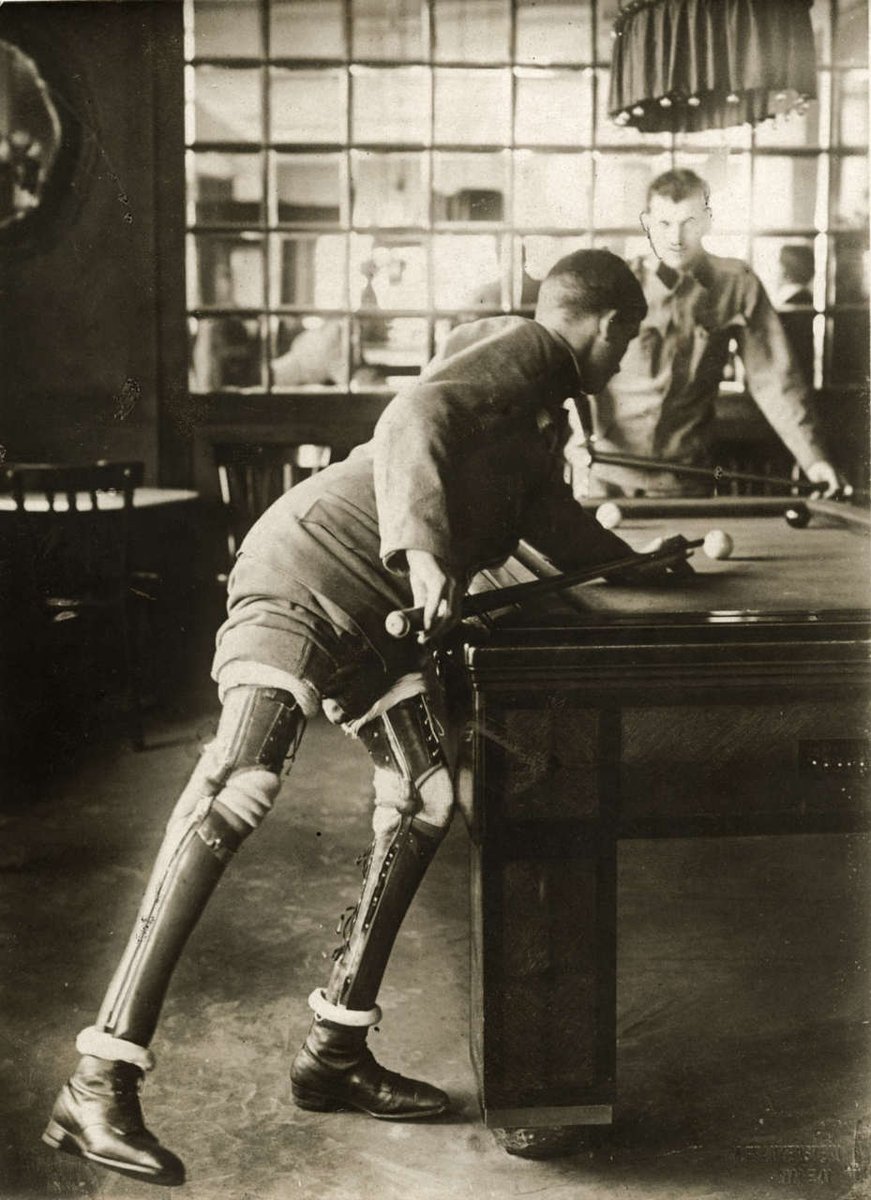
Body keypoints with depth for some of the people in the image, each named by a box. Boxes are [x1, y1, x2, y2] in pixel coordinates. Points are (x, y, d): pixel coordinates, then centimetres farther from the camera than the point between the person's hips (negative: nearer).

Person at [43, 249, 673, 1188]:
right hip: (307, 573, -10)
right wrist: (423, 551, -37)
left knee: (424, 800, 4)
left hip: (374, 617, 10)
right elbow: (413, 418, -23)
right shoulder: (519, 349, -4)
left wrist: (653, 565, 40)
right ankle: (99, 1084, -22)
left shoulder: (543, 417, 25)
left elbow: (560, 530, 34)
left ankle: (334, 1055, 11)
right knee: (239, 787, -22)